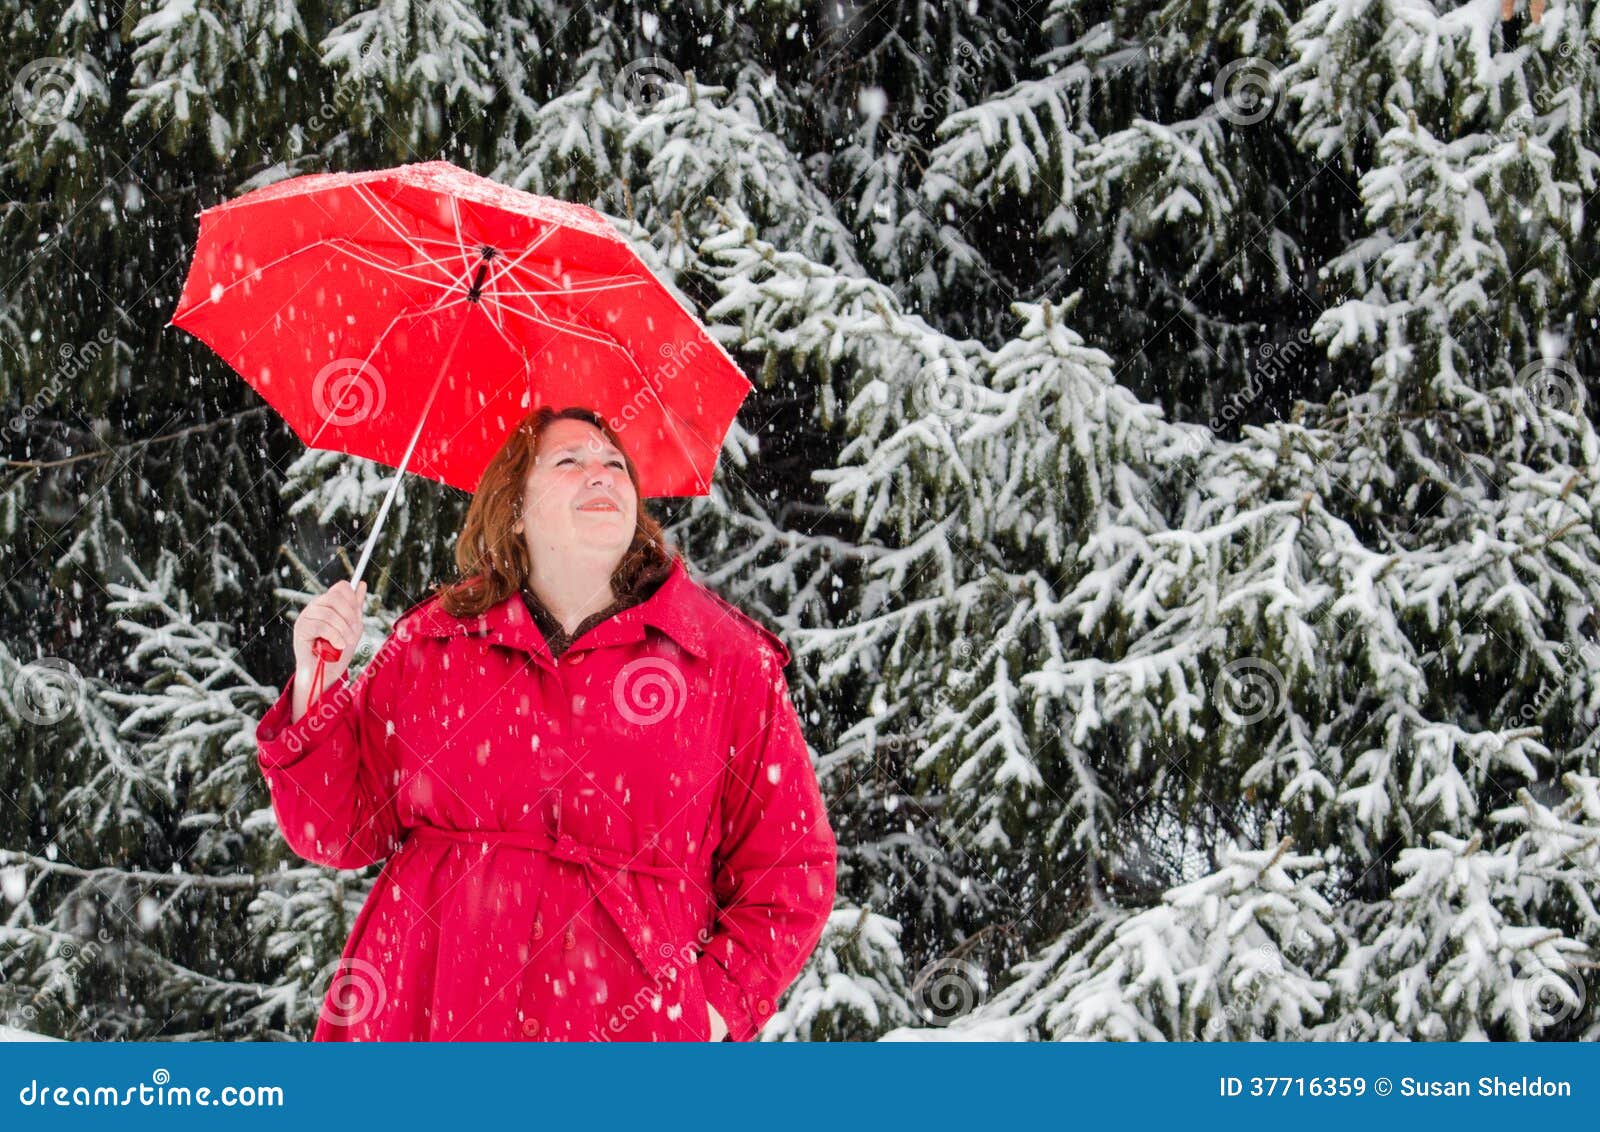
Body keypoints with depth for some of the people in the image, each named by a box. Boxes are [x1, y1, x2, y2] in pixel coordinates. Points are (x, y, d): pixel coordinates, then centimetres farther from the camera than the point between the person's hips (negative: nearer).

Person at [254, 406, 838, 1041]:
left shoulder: (730, 662, 5)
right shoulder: (429, 645, 9)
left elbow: (791, 864, 6)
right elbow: (338, 832, 10)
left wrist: (719, 1002, -6)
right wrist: (317, 682, -2)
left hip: (623, 1022, -1)